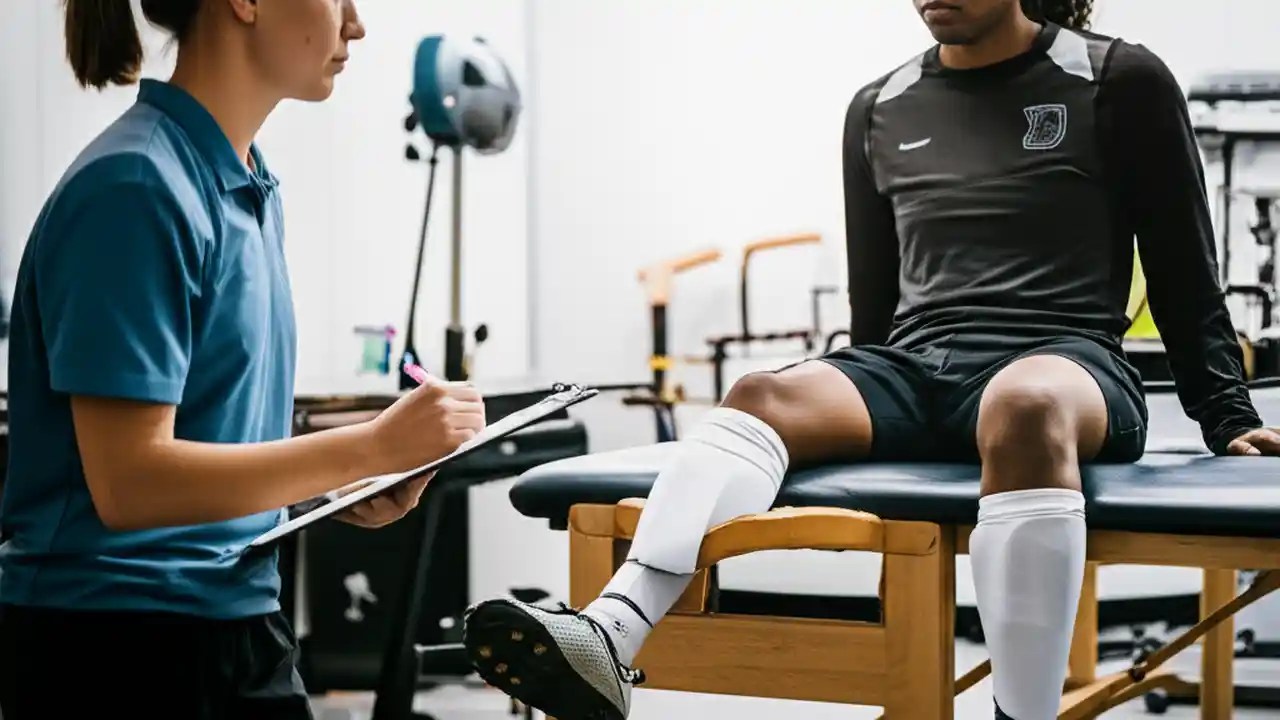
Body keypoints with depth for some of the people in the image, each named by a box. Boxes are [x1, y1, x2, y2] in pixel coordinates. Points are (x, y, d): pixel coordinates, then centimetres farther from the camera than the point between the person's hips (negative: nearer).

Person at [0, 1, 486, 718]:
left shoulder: (254, 189, 10)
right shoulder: (134, 189, -17)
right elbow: (127, 482, -22)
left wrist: (348, 486, 1)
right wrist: (372, 447, -21)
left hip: (243, 624, 8)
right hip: (114, 639, -8)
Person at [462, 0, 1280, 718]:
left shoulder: (1120, 83, 6)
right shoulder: (880, 110, 18)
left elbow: (1185, 276, 6)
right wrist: (856, 416, 22)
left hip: (1064, 362, -4)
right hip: (914, 369, 4)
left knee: (1025, 406, -40)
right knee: (764, 396, -26)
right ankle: (608, 642, -49)